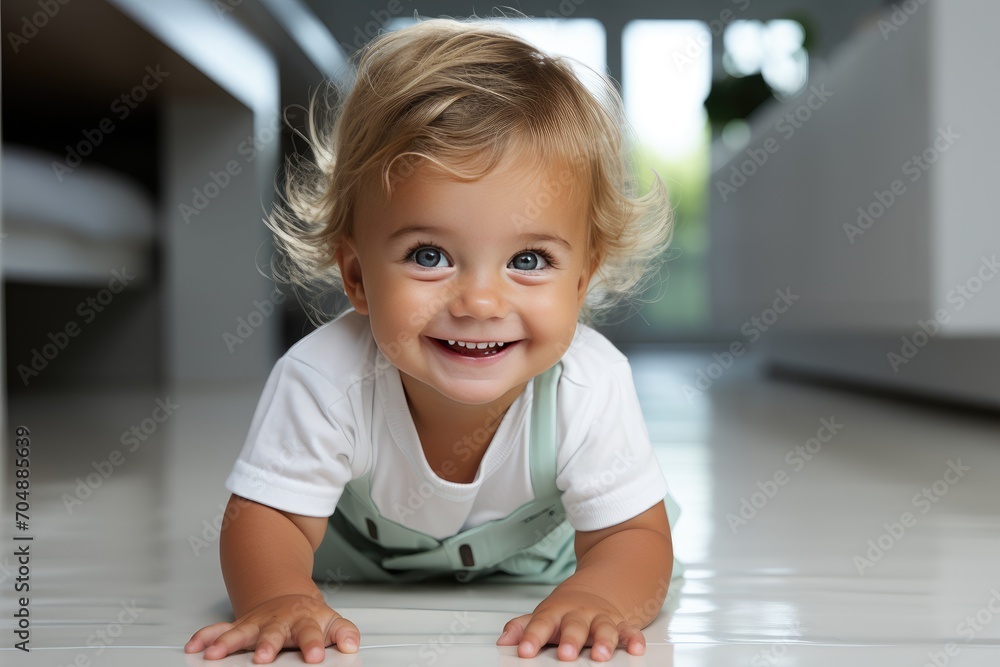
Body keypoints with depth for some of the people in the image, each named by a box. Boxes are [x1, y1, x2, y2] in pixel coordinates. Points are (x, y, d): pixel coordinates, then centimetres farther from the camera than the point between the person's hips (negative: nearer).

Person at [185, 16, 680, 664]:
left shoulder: (591, 387, -36)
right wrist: (283, 598, -54)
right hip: (360, 578, 0)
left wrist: (596, 598, -54)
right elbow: (269, 516, -28)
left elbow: (632, 536, -28)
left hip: (527, 572, 1)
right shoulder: (325, 381, -39)